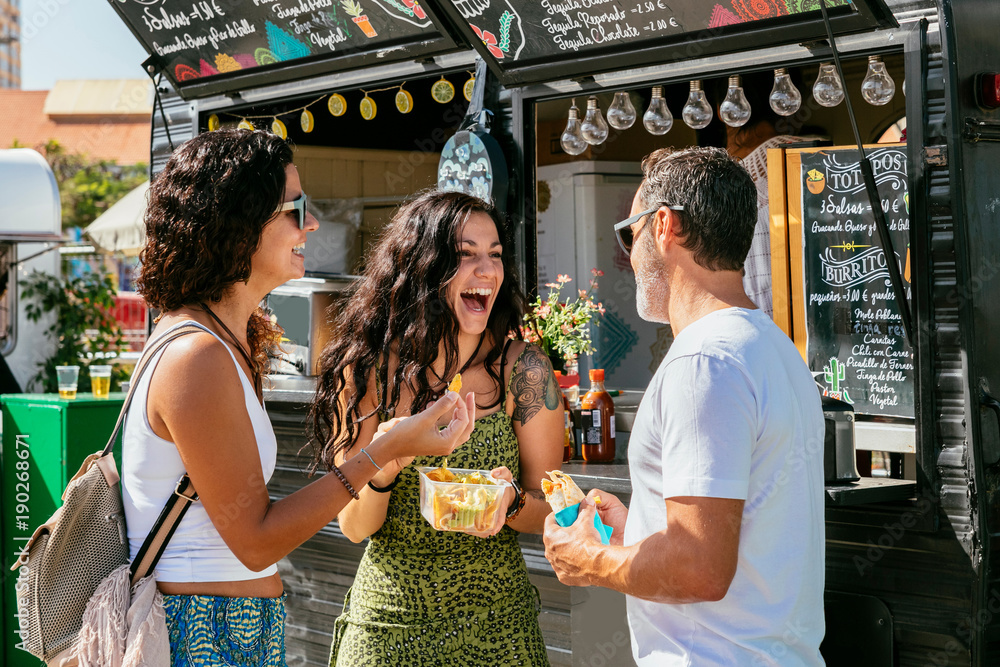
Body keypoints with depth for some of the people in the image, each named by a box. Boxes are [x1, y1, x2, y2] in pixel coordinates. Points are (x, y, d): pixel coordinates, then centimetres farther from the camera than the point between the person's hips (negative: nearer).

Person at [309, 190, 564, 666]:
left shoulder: (522, 369, -8)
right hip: (386, 626, 0)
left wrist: (510, 502, -23)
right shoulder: (366, 370, -8)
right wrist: (380, 471, -25)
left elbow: (548, 511, -2)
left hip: (495, 627, 0)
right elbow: (354, 527, -5)